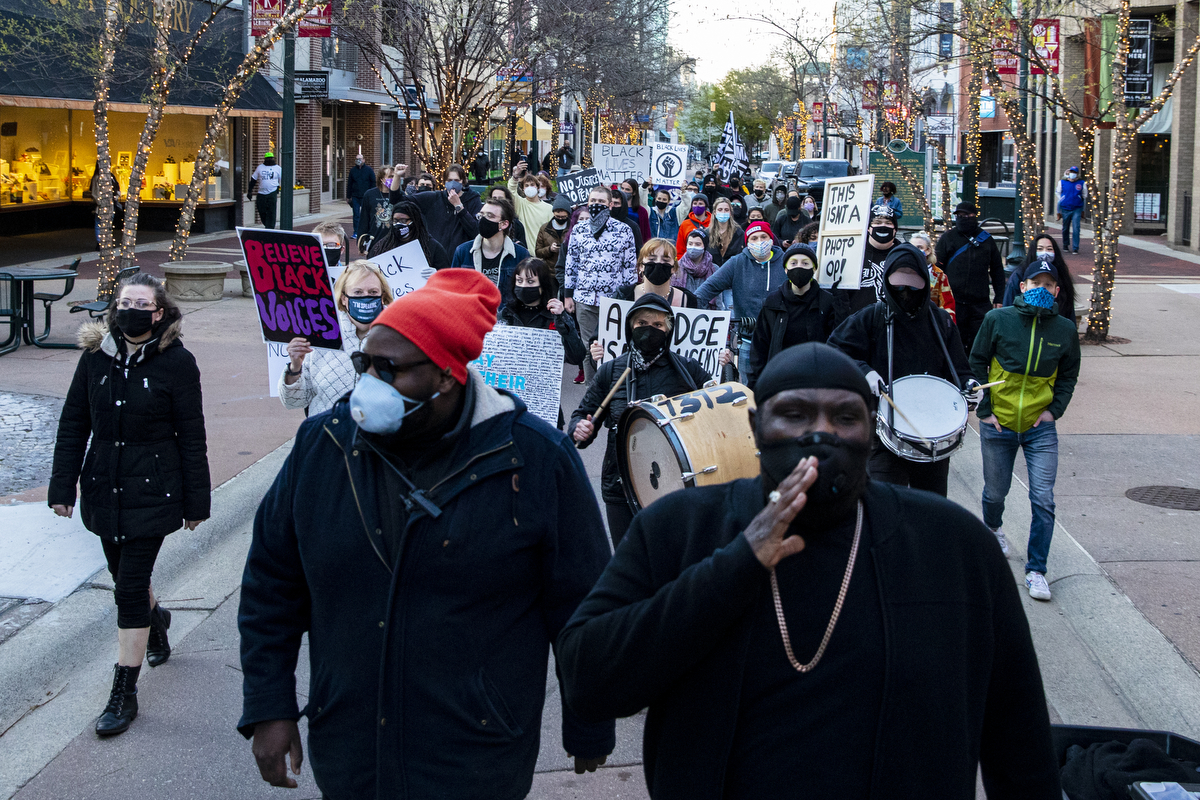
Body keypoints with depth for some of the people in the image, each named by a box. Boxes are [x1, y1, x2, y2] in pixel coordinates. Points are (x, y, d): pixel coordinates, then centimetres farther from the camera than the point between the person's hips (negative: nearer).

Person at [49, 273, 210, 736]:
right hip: (103, 486, 5)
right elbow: (73, 424, 7)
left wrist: (196, 502, -4)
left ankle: (124, 693, 1)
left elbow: (191, 437, -5)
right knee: (123, 572, 19)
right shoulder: (96, 356, 2)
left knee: (130, 585, -7)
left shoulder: (176, 363, -8)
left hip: (152, 490, -5)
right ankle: (155, 620, 53)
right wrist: (62, 486, 2)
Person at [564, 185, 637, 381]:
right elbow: (571, 264, 13)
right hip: (585, 298, 2)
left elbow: (631, 265, 4)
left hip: (614, 298, -2)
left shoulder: (623, 230, 1)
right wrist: (568, 295, 10)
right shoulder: (578, 230, 9)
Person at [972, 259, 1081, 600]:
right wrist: (984, 410, -4)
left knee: (1043, 501, -8)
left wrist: (1055, 409, 0)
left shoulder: (1065, 329, 1)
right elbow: (976, 365, 2)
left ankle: (1036, 572, 1)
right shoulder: (998, 320, -5)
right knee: (996, 492, 15)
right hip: (998, 425, 0)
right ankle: (993, 527, 50)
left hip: (1041, 429, 0)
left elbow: (1068, 375, 14)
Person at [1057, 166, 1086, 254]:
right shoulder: (1062, 182, 3)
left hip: (1077, 209, -1)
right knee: (1065, 229, 10)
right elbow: (1059, 196, 12)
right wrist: (1059, 211, 11)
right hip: (1065, 209, 1)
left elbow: (1084, 197, 13)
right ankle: (1065, 246, 28)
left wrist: (1082, 211, 13)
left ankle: (1075, 248, -8)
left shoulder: (1082, 183, 3)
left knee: (1076, 229, -12)